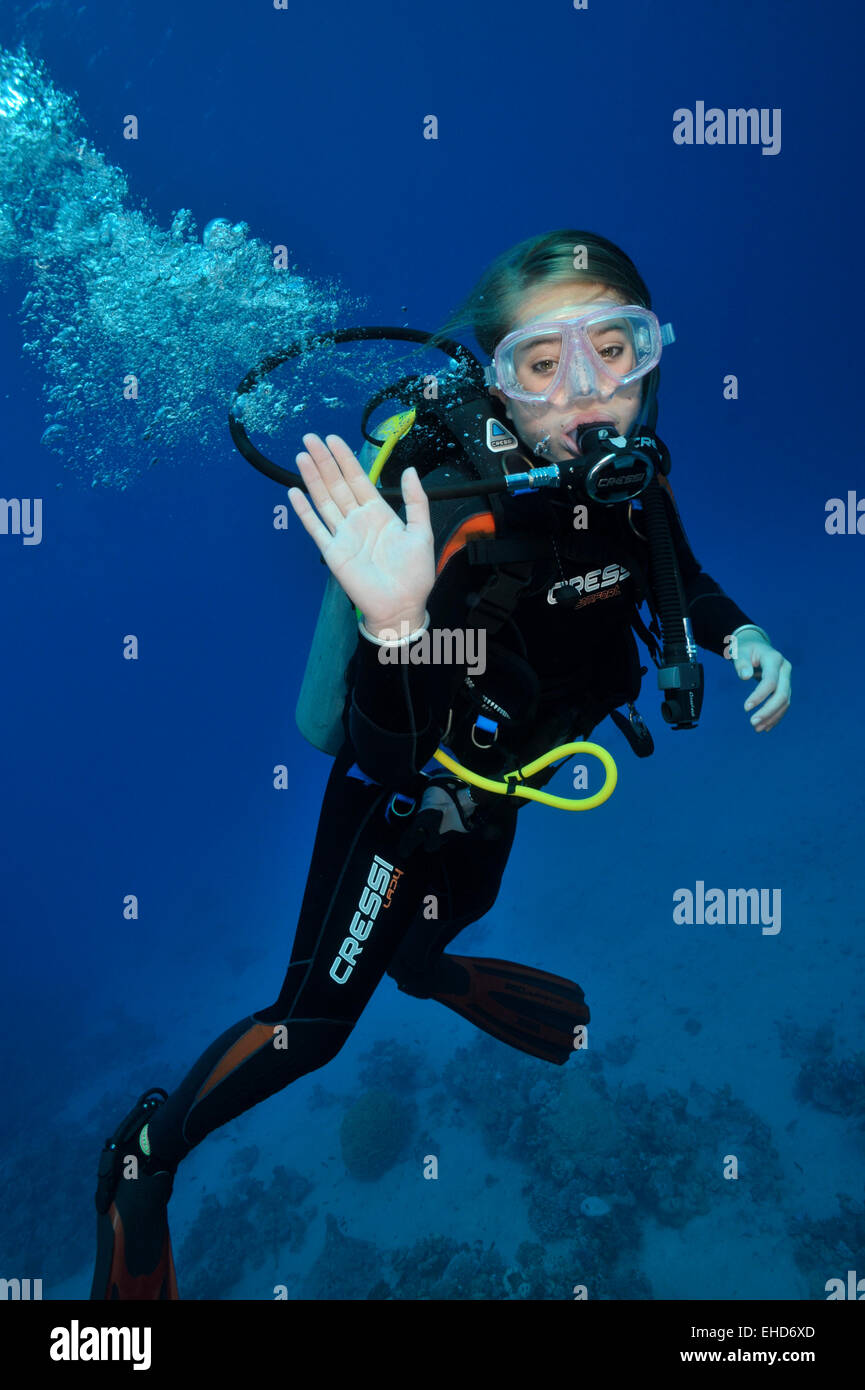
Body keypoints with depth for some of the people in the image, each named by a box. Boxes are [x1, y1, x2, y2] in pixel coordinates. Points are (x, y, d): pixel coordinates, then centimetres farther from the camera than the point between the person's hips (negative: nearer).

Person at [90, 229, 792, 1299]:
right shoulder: (467, 515, -38)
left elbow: (676, 571, 6)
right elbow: (391, 752, -44)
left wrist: (738, 633, -13)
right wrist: (397, 622, -63)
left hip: (497, 775, 7)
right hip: (406, 787, -6)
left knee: (463, 902, 36)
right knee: (314, 1024, 0)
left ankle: (424, 969, 72)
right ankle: (140, 1161, 22)